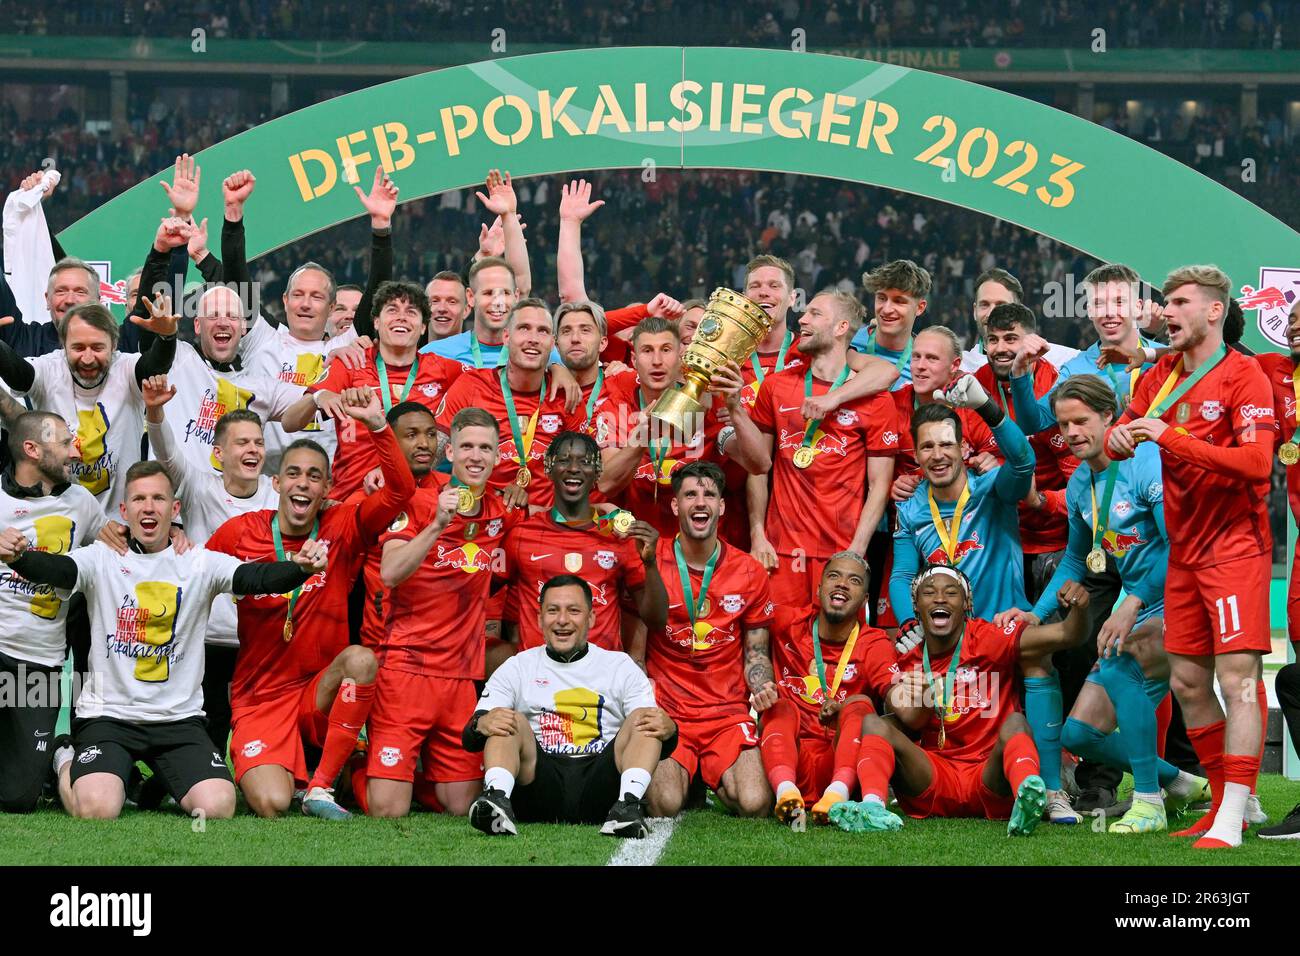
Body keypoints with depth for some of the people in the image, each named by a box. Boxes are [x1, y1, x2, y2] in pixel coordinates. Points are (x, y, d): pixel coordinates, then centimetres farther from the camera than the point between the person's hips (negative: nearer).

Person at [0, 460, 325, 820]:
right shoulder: (102, 558, 1)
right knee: (96, 810, -23)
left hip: (179, 718, 1)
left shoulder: (200, 563, 3)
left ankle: (164, 782, 18)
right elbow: (54, 568, -17)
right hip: (108, 715, -1)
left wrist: (301, 568, -34)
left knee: (218, 807, -19)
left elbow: (256, 577, -12)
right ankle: (68, 764, 15)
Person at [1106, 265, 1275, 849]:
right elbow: (1117, 437, 15)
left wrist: (1171, 438, -22)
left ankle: (1231, 823, -14)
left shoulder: (1243, 375, -10)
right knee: (1187, 683, 9)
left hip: (1235, 546, -8)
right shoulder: (1160, 377, 12)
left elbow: (1256, 462, -21)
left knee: (1237, 678, -11)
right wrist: (1120, 436, -10)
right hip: (1184, 551, 8)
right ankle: (1224, 804, 19)